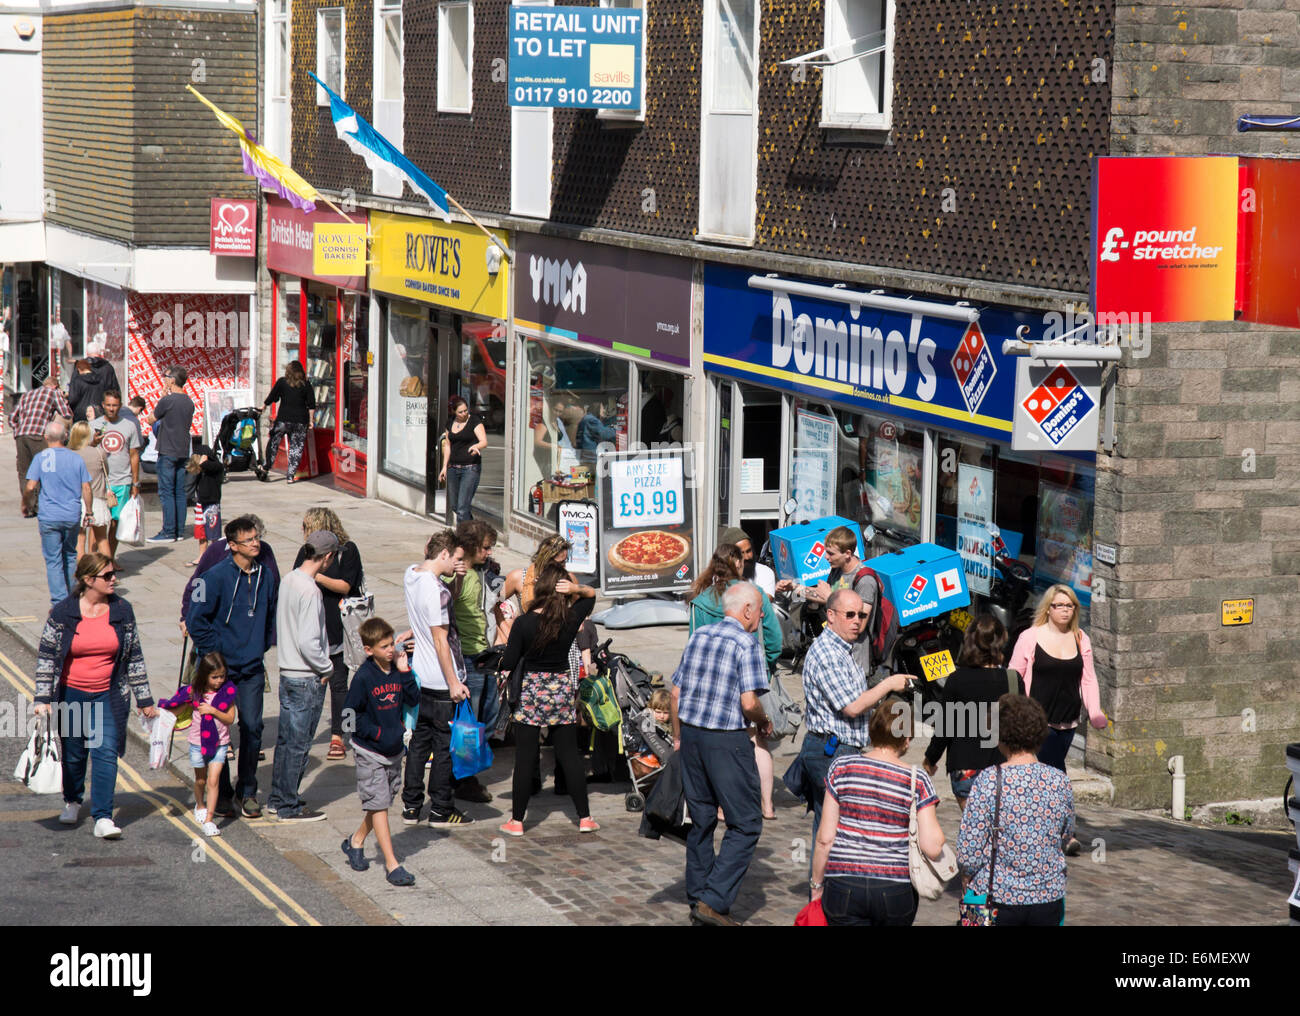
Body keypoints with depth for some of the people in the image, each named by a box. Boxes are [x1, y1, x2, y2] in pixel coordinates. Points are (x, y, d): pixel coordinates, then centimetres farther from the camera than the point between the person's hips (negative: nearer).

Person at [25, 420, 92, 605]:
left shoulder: (41, 458, -6)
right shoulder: (76, 458, 1)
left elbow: (30, 487, -11)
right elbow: (86, 488, 2)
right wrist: (88, 512, 13)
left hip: (49, 517, -3)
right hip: (73, 516, 3)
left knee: (53, 560, 1)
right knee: (70, 555, 19)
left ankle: (59, 602, -4)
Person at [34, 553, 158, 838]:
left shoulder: (122, 610, 0)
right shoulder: (63, 612, -7)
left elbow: (134, 657, 7)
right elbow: (46, 656, -3)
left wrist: (145, 700, 8)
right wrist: (43, 699, -10)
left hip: (109, 697, 1)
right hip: (71, 695, 0)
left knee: (106, 753, -10)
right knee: (74, 753, 12)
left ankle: (103, 818, -10)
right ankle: (72, 801, 38)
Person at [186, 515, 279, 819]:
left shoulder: (266, 576, 4)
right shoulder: (216, 576, -12)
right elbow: (196, 618, -11)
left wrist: (263, 646, 12)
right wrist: (212, 651, -10)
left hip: (252, 668, 4)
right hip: (220, 667, -4)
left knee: (252, 728, 2)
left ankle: (247, 791, 15)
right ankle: (221, 793, 15)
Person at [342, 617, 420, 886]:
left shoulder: (396, 670, 0)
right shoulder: (364, 677, -17)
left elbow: (413, 700, 0)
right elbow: (350, 714, -13)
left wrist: (405, 671, -10)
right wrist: (378, 733, -19)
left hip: (393, 750, 6)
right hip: (369, 752, -6)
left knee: (383, 801, 16)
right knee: (378, 804, -5)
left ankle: (355, 842, 39)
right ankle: (392, 865, -5)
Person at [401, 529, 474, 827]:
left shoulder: (411, 575, 3)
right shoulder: (435, 591, -23)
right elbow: (440, 640, -22)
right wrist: (453, 682, -17)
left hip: (419, 678, 9)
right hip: (441, 680, -9)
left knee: (419, 740, 15)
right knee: (445, 745, 3)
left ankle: (411, 807, 20)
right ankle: (440, 810, 10)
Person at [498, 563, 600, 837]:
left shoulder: (524, 623, -14)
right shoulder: (571, 618, -6)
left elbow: (508, 664, -8)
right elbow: (592, 594, 13)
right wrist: (576, 588, -7)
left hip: (532, 690, -3)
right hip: (563, 687, 3)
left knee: (525, 757, 3)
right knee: (569, 754, 10)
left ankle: (517, 821, 8)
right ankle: (584, 817, 14)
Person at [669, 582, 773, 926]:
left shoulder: (697, 636, 10)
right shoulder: (746, 644, -11)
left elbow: (676, 692, 13)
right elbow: (749, 702, -18)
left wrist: (678, 736, 22)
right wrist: (764, 723, 2)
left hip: (691, 734, 7)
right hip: (726, 740, -7)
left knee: (701, 820, 17)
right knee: (745, 824, -1)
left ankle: (698, 900, 22)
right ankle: (714, 901, -10)